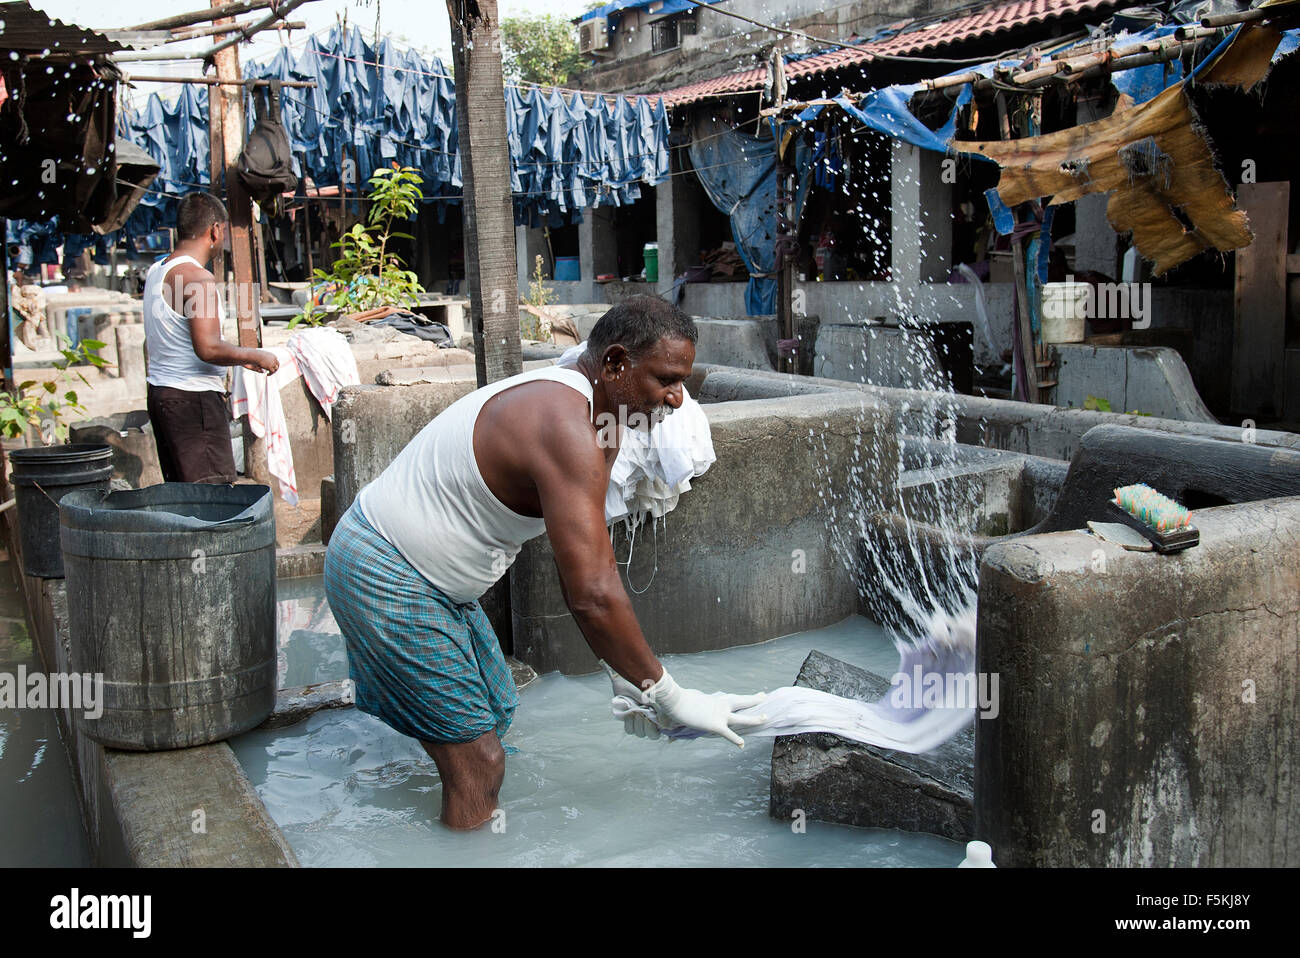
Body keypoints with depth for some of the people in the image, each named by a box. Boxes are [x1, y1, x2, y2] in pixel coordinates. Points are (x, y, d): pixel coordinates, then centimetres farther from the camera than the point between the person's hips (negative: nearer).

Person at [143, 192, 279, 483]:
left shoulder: (157, 271, 13)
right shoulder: (198, 278, -16)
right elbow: (209, 348, -25)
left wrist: (239, 358, 22)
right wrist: (256, 356, -8)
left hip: (160, 392, 10)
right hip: (193, 398, -10)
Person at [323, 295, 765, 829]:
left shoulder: (588, 416, 5)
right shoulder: (567, 430, -28)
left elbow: (582, 562, 9)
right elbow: (592, 595, -33)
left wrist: (622, 675, 6)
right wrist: (667, 695, -23)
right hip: (385, 580, -11)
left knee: (495, 713, 21)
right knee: (477, 763, -6)